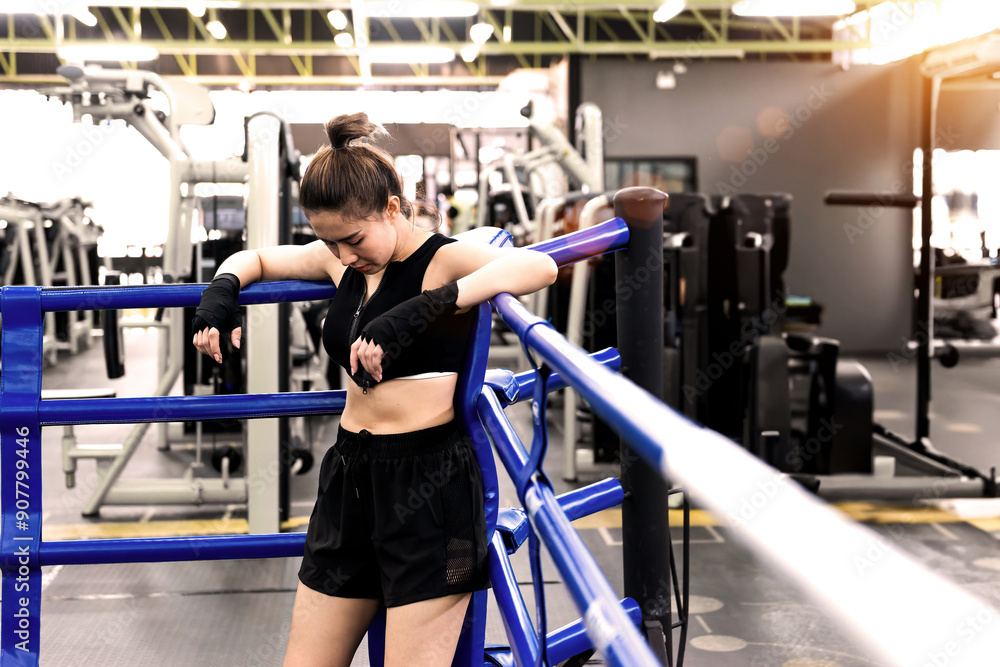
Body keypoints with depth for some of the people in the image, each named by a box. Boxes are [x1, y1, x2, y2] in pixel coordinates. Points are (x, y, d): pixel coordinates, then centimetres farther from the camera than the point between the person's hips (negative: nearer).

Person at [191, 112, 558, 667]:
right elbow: (254, 258, 28)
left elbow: (539, 267, -30)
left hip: (429, 480, -7)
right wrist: (221, 291, 4)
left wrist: (422, 310, -37)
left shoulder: (443, 259, -10)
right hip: (350, 474, 7)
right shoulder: (340, 261, 10)